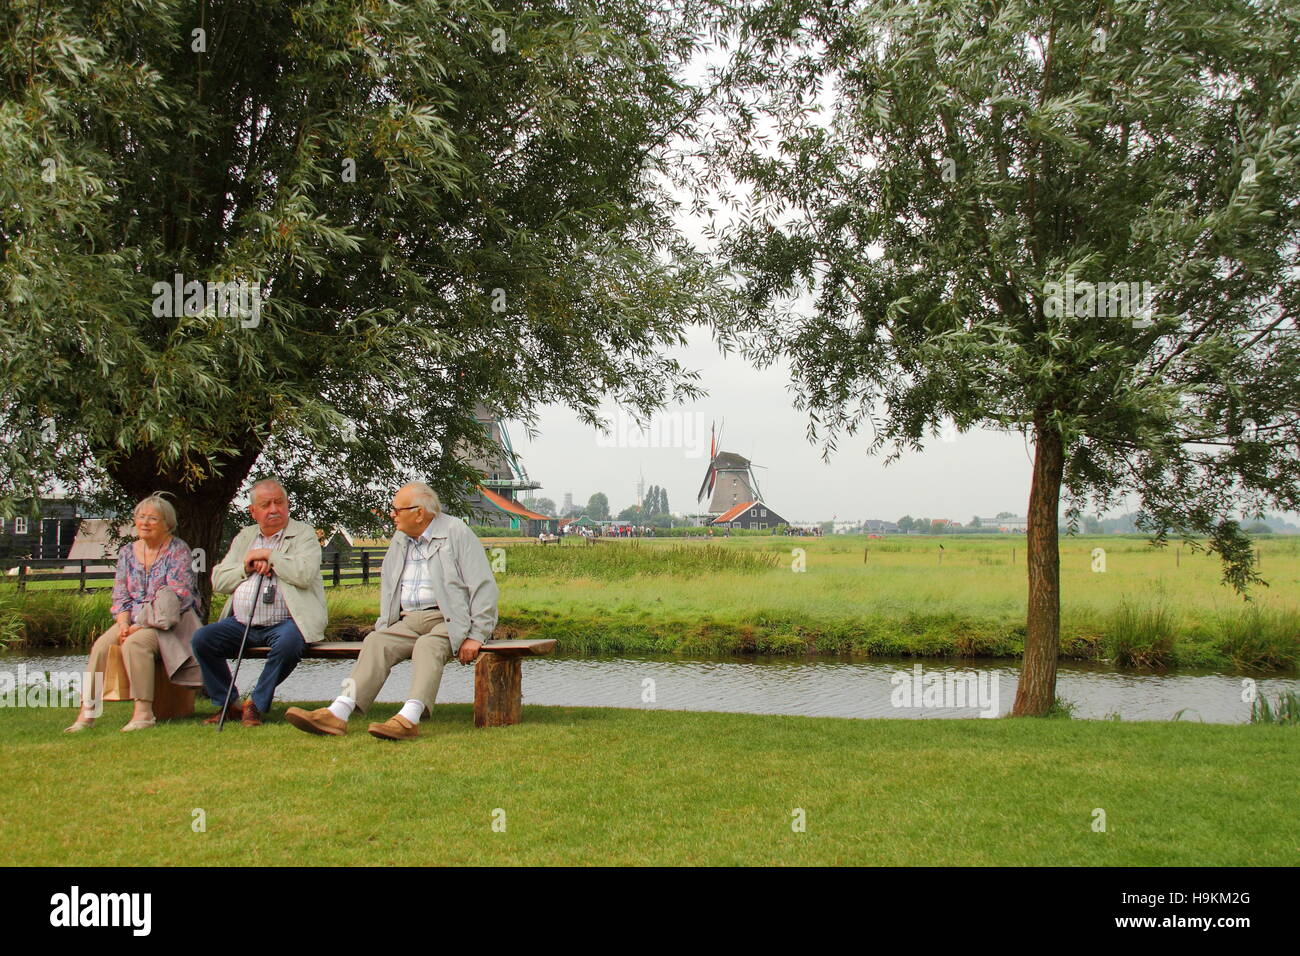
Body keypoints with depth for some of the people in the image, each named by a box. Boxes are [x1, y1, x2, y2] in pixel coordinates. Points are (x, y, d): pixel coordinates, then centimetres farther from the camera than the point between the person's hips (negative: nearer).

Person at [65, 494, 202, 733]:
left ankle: (143, 713, -32)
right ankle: (87, 712, -19)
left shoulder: (178, 551, -5)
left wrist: (141, 625, -18)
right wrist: (123, 624, -9)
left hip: (169, 623, -6)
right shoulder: (127, 552, 14)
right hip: (133, 621, 6)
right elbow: (120, 596, 11)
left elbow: (177, 598, -13)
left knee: (135, 644, -33)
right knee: (101, 646, -19)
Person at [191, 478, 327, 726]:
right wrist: (247, 567, -4)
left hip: (284, 623, -5)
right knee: (202, 638, -15)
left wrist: (269, 555, -8)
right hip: (241, 623, 5)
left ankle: (257, 704, -13)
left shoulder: (304, 534, 4)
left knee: (288, 643, -36)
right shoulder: (245, 537, 19)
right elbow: (218, 581, 13)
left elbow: (305, 575, -15)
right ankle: (227, 704, 0)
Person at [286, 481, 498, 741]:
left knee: (428, 645, -35)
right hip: (409, 620, 5)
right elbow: (387, 583, 29)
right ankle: (338, 713, -37)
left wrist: (476, 636, -12)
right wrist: (385, 623, 13)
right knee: (376, 641, -22)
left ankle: (409, 718, -52)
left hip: (449, 619, -5)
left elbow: (484, 586, -7)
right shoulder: (400, 539, 17)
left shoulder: (456, 532, -3)